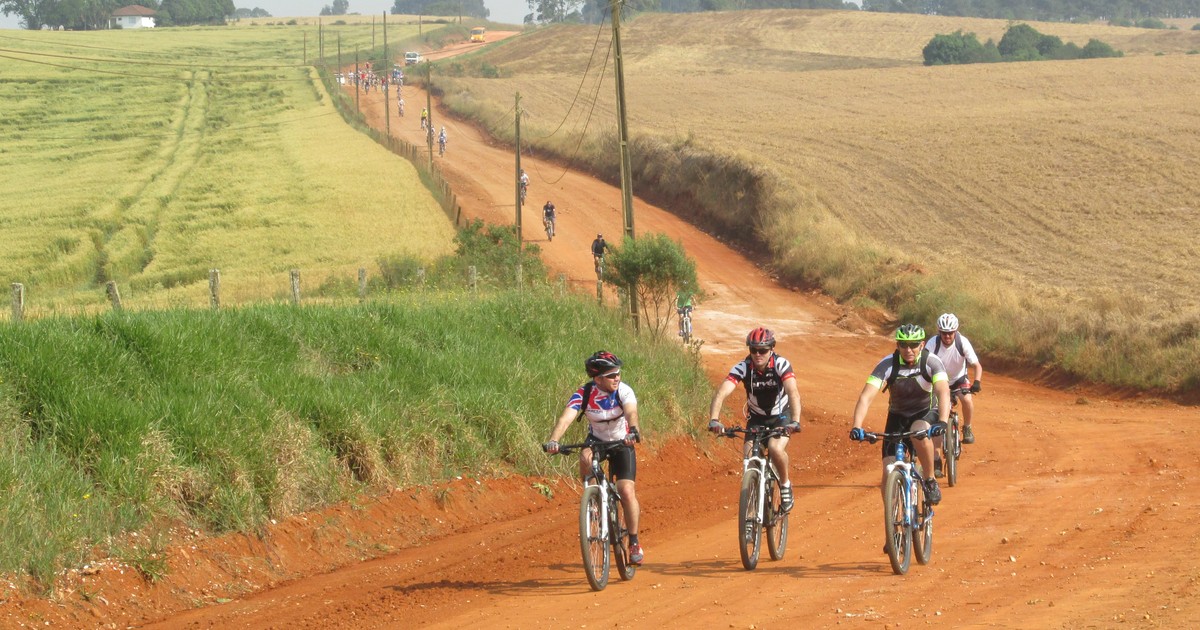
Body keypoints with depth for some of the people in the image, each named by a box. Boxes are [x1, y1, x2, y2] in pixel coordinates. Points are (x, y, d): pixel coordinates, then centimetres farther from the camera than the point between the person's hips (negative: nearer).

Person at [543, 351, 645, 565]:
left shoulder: (624, 391, -24)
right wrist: (553, 441, -54)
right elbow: (566, 417, -36)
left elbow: (631, 412, -41)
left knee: (627, 491, -14)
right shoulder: (584, 394, -24)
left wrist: (633, 430, -64)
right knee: (585, 458, -35)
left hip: (621, 443, -1)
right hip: (596, 440, 1)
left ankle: (634, 542, 1)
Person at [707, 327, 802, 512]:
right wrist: (714, 420, -50)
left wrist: (795, 421, -55)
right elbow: (721, 393, -33)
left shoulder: (781, 365, -25)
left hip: (781, 416, -2)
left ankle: (785, 484, -2)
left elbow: (793, 393, -38)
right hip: (756, 419, 2)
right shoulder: (742, 368, -21)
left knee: (775, 448, -30)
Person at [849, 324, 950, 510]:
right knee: (889, 474, -12)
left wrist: (942, 422, -56)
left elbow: (943, 392, -37)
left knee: (920, 433, -38)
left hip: (926, 413, -2)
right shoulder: (887, 365, -21)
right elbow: (866, 397, -29)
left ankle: (931, 481, -17)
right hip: (898, 416, 2)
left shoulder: (931, 362, -22)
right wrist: (857, 428, -45)